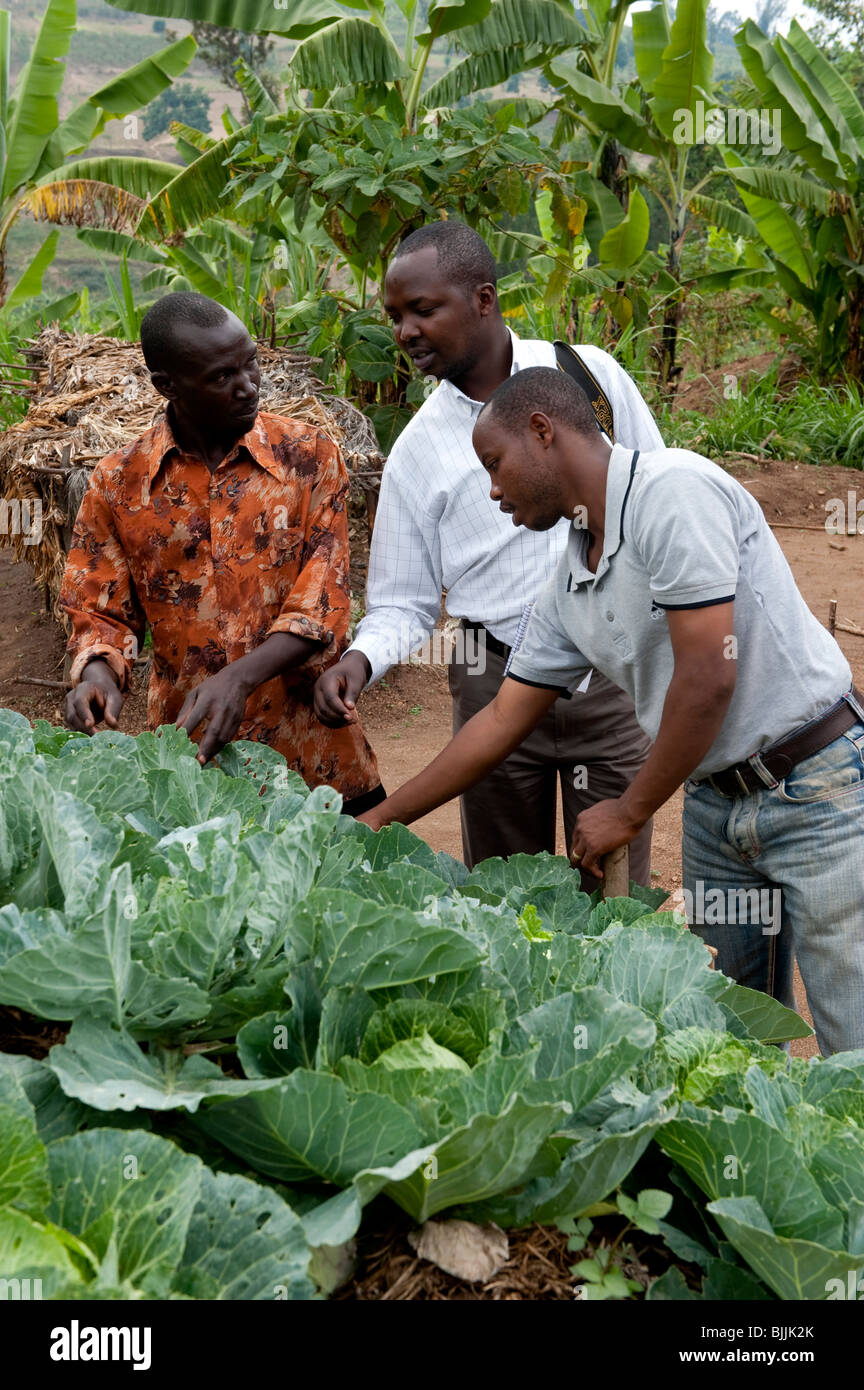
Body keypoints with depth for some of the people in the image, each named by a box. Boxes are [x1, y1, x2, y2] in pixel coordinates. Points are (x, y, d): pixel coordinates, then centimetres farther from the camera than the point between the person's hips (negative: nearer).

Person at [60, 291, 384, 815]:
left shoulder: (310, 455, -3)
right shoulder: (118, 483, 0)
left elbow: (323, 597, -9)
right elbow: (102, 613, 7)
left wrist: (241, 677, -24)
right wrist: (98, 672, -17)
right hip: (188, 752, 1)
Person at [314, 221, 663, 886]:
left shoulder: (589, 375, -1)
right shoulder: (416, 450, 2)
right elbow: (404, 602, 5)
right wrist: (362, 657, -16)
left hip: (610, 676, -1)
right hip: (495, 684, 1)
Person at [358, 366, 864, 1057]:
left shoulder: (672, 489, -17)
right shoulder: (569, 585, 9)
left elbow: (708, 678, -21)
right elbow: (503, 719, 15)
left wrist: (630, 812, -9)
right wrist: (381, 819, 15)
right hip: (716, 803, 8)